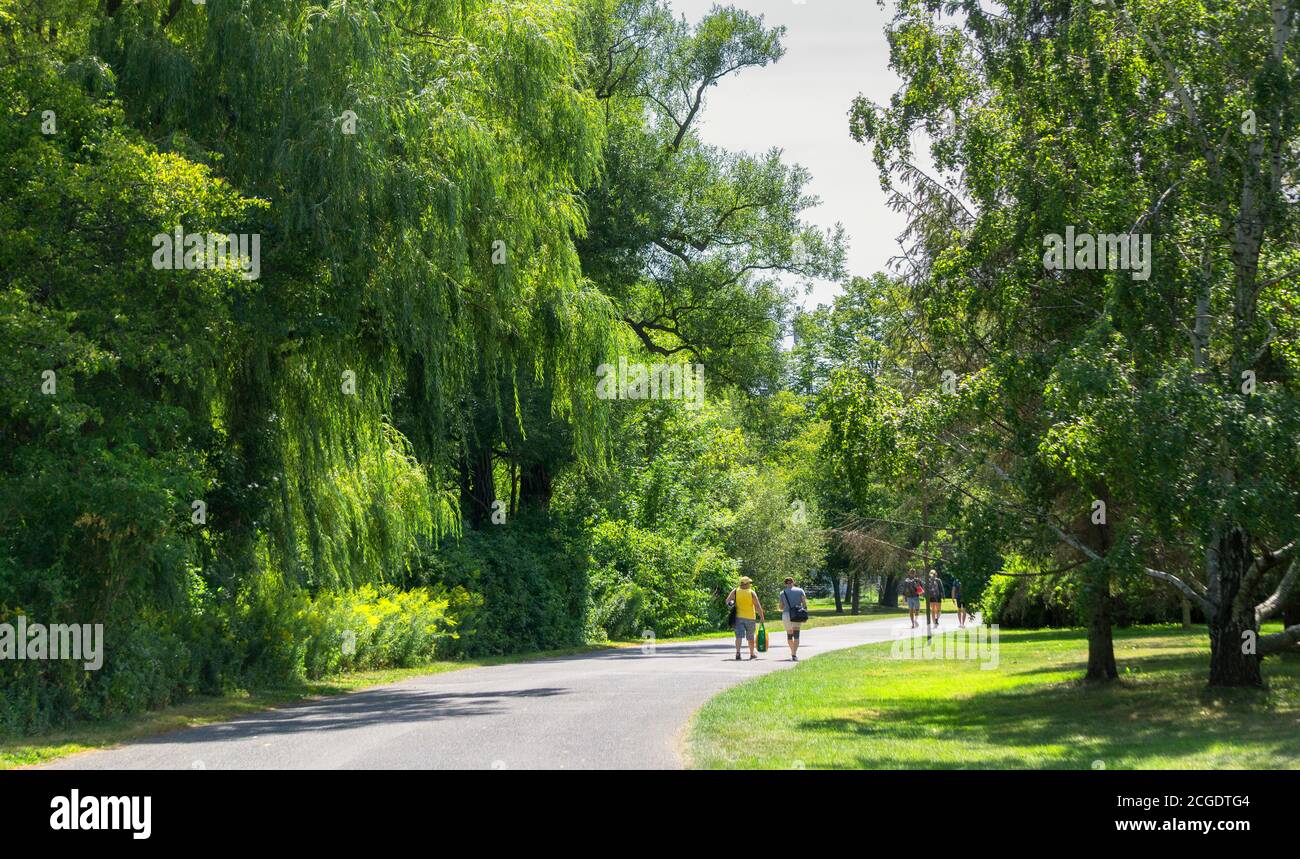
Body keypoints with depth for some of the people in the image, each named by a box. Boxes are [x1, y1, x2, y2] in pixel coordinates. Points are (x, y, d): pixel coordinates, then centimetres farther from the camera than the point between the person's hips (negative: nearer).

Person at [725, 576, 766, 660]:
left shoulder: (735, 591, -1)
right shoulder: (752, 593, -7)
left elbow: (727, 601, -8)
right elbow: (758, 606, -7)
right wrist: (762, 618, -1)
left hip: (738, 617, 1)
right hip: (750, 618, -1)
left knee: (739, 635, -5)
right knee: (750, 637, 14)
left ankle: (738, 652, -25)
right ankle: (752, 654, 28)